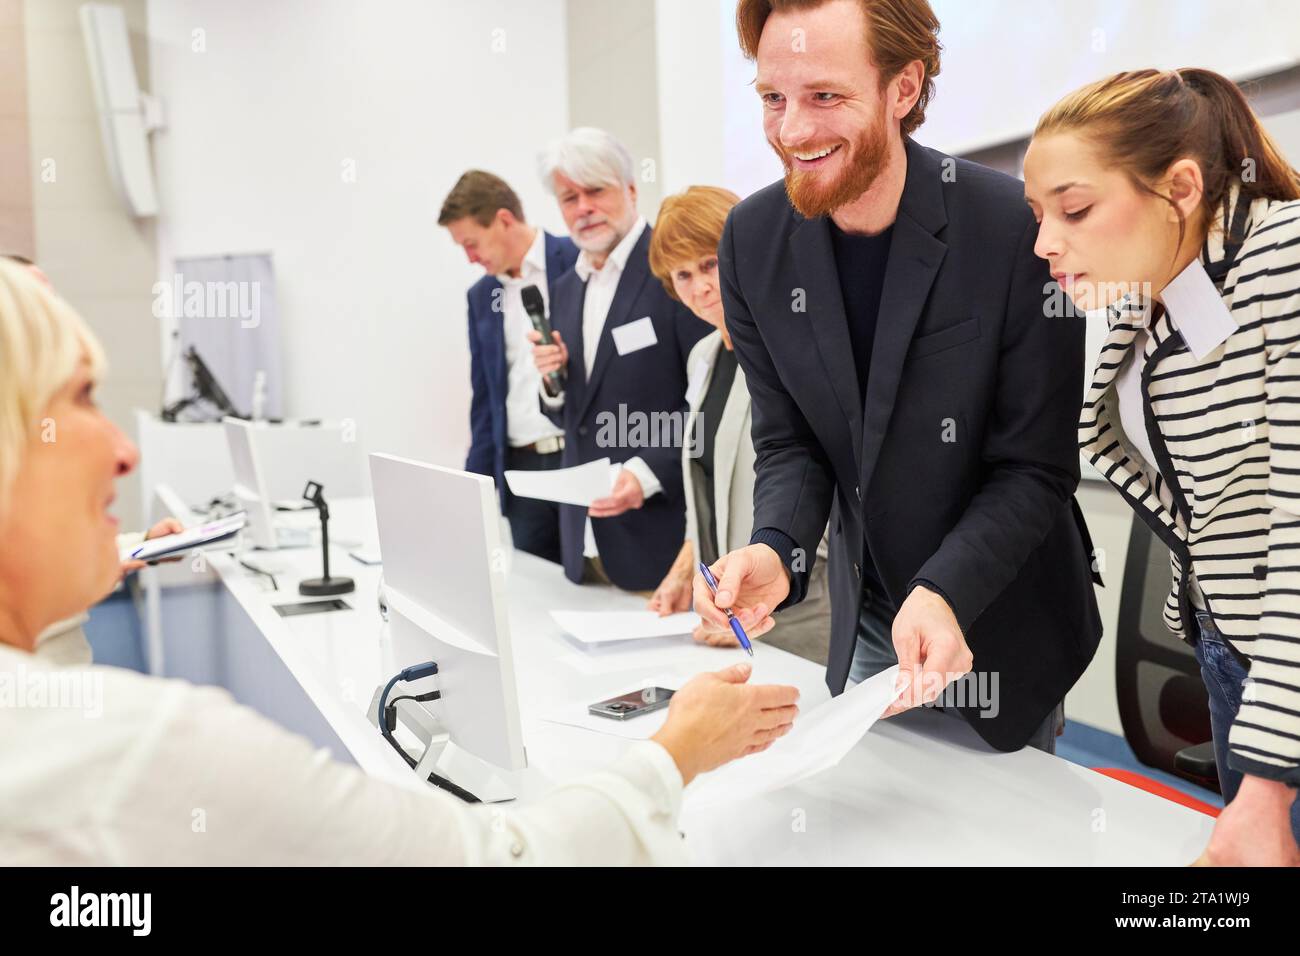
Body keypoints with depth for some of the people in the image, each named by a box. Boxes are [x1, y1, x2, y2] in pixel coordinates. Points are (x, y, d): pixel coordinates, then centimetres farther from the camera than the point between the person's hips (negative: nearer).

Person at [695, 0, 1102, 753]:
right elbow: (787, 442, -4)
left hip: (1001, 627, -3)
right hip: (865, 627, 4)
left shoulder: (1018, 228, -23)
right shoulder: (753, 240, -9)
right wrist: (776, 550, -24)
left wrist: (947, 592, -32)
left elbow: (1037, 466, -17)